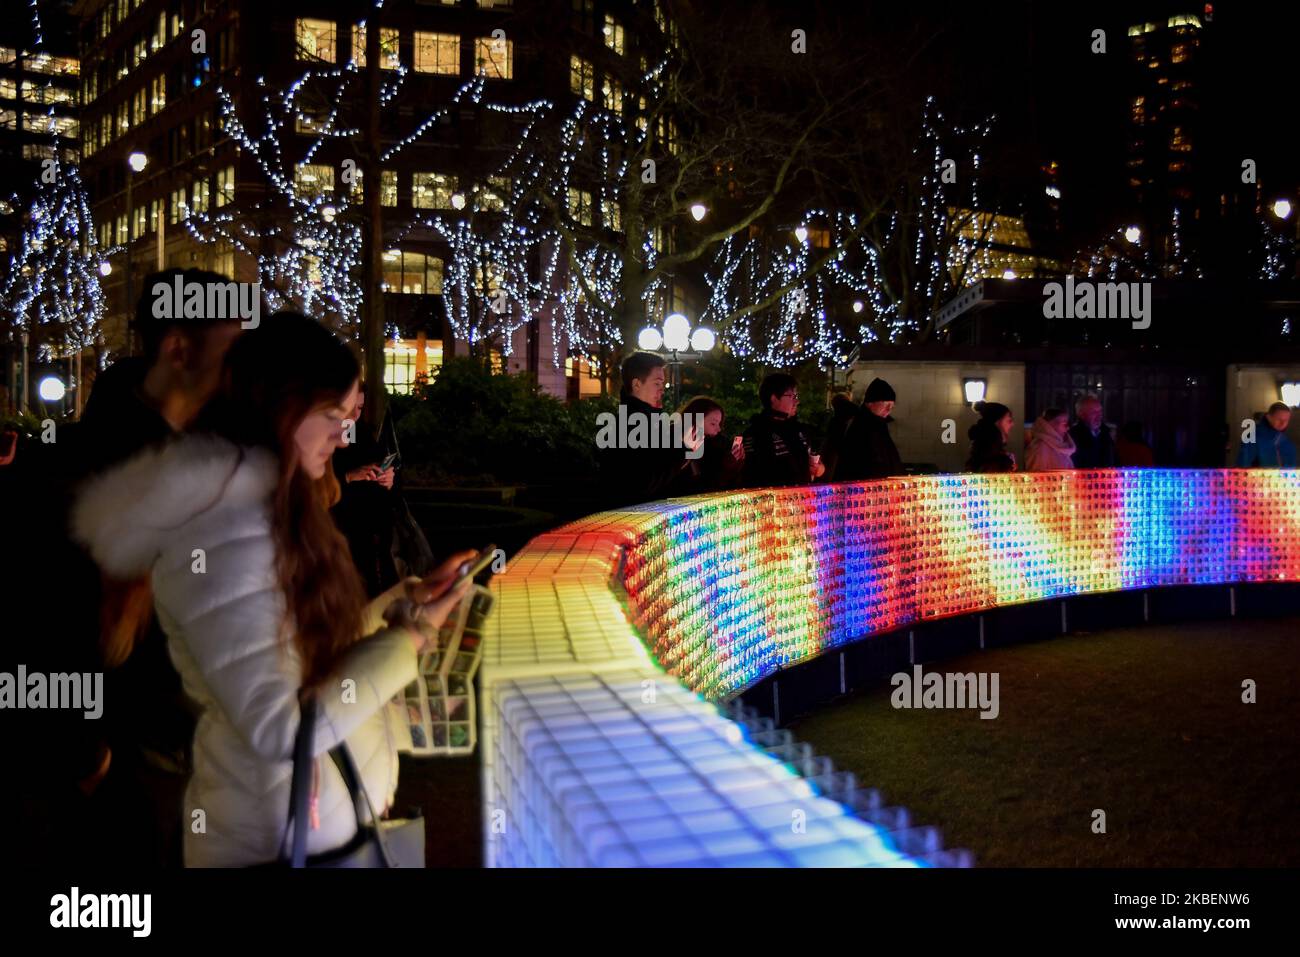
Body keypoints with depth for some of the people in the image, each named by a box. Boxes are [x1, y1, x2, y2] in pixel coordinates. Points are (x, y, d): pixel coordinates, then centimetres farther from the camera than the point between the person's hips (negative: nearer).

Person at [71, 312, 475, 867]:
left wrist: (409, 598, 5)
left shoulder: (265, 508, 5)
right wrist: (410, 633, -19)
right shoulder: (223, 536, -25)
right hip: (285, 833, -9)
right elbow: (282, 730, -27)